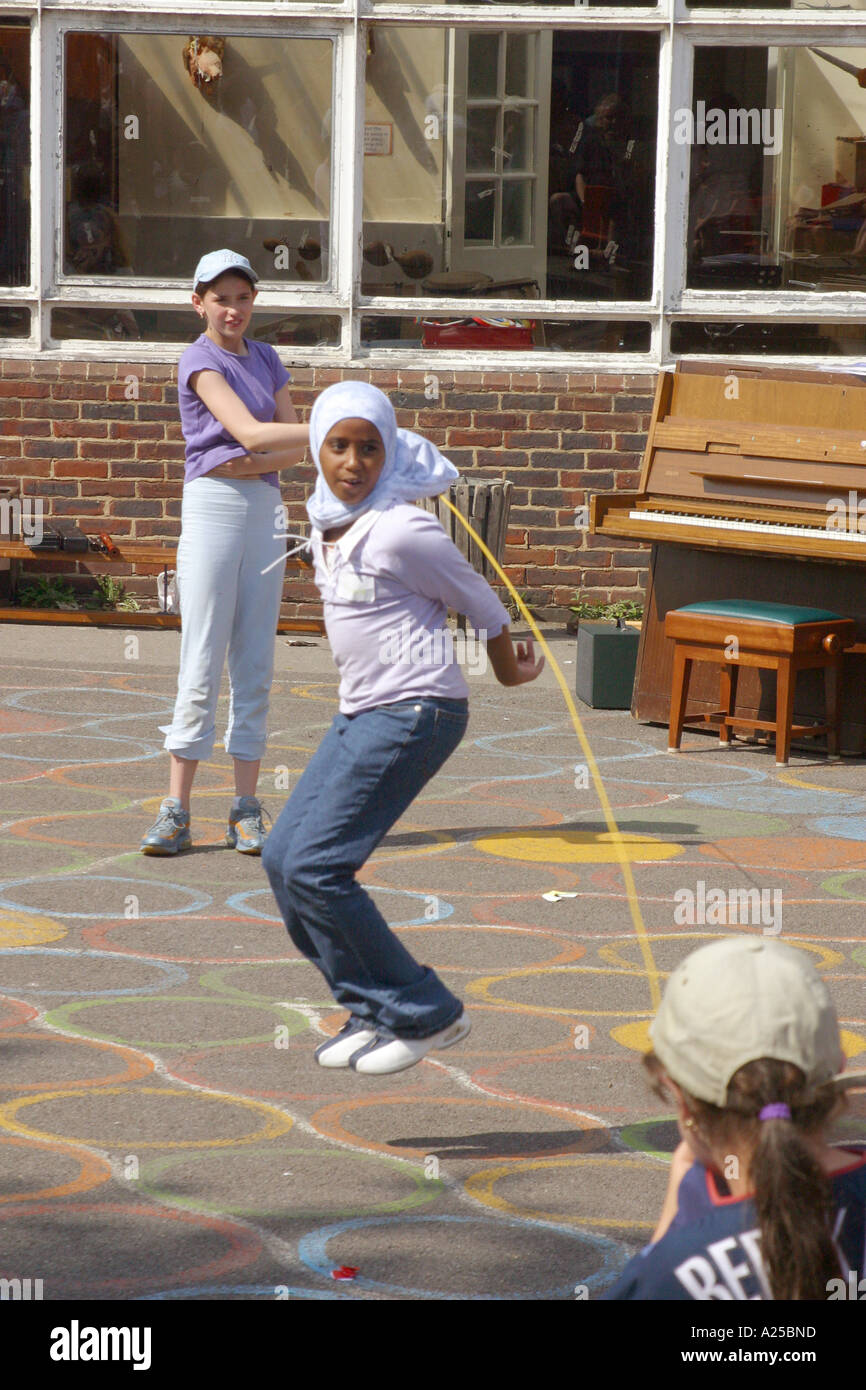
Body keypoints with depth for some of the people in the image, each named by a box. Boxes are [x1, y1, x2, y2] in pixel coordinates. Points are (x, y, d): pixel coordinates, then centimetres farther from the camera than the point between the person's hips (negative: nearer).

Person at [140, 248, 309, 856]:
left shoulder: (266, 358, 15)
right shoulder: (200, 361, -5)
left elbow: (295, 446, 10)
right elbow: (250, 431, -18)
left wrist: (250, 464, -10)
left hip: (266, 510, 6)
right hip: (212, 508, -5)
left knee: (255, 664, 3)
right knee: (202, 665, -9)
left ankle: (246, 810, 5)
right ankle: (176, 812, -7)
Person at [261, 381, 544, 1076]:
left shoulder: (403, 532, -17)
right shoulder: (328, 521, 8)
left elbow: (479, 601, -3)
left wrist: (508, 668, 14)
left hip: (415, 713, -9)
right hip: (362, 710, 9)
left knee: (314, 868, -13)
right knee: (283, 860, 7)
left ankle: (426, 1013, -4)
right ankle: (372, 1007, 17)